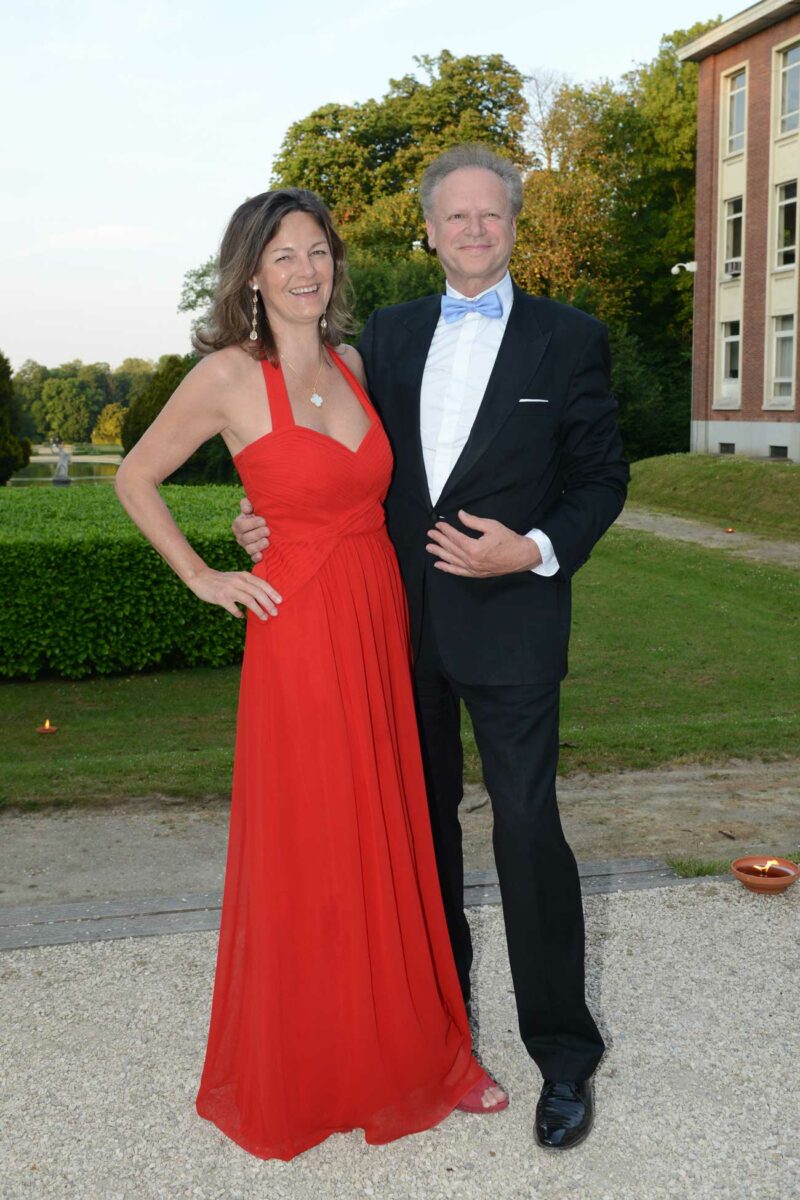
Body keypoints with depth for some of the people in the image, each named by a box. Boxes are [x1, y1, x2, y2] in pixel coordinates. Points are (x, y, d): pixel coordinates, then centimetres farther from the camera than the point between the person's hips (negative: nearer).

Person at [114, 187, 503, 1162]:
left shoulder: (352, 365, 9)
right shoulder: (229, 375, -8)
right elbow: (135, 479, 1)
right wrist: (203, 579, -3)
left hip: (382, 625, 6)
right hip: (300, 635, -6)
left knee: (391, 843, 15)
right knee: (309, 856, 5)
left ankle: (408, 1050, 33)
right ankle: (305, 1077, 27)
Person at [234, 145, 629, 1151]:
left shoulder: (568, 339, -2)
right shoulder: (389, 334, 9)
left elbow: (602, 475, -2)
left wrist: (535, 551, -18)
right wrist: (277, 520, -4)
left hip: (510, 621, -4)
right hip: (406, 619, 5)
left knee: (527, 827, -3)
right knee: (424, 817, 16)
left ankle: (562, 1050, 14)